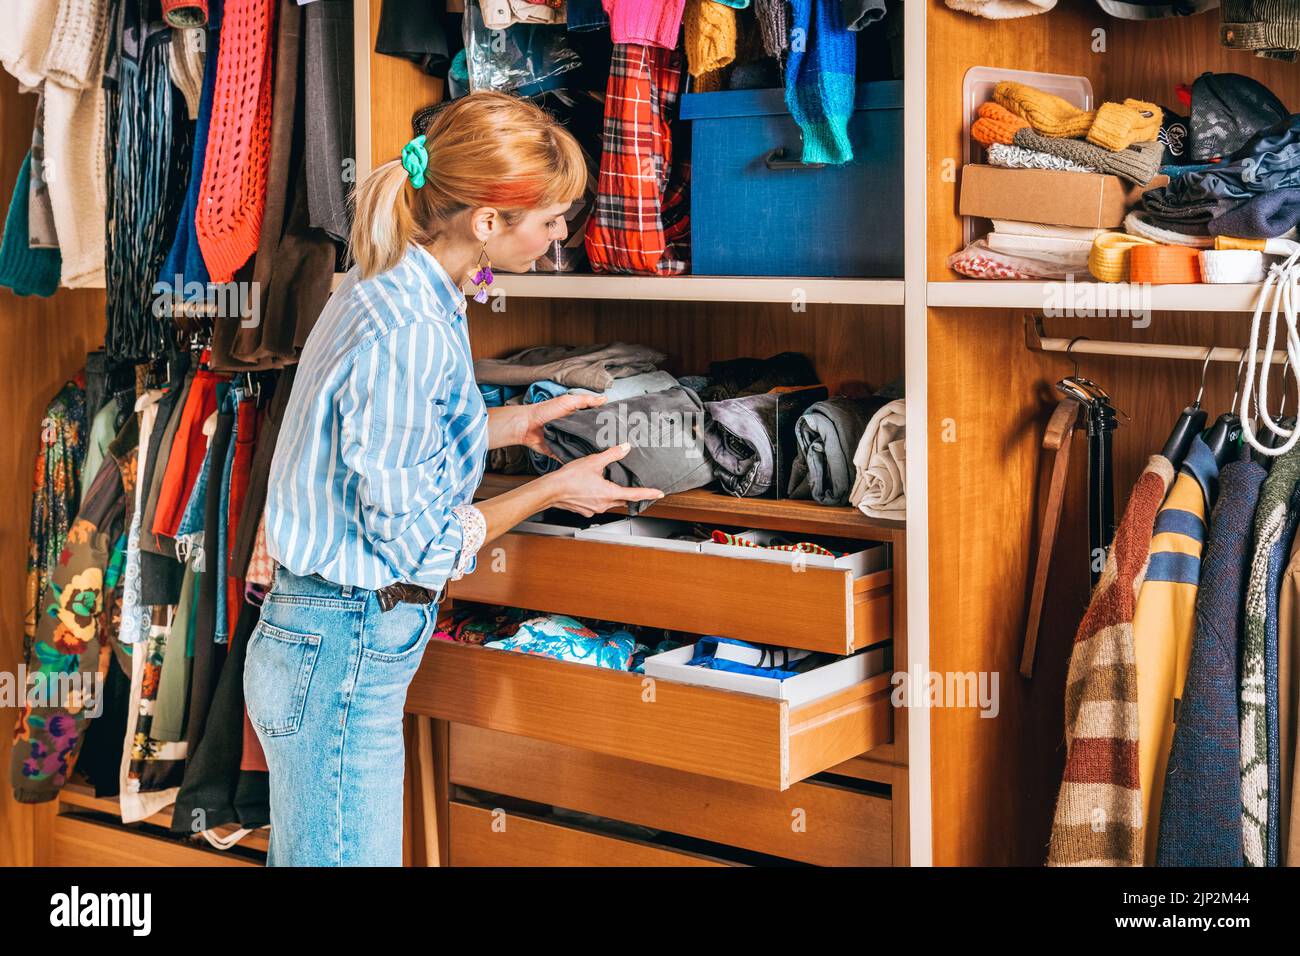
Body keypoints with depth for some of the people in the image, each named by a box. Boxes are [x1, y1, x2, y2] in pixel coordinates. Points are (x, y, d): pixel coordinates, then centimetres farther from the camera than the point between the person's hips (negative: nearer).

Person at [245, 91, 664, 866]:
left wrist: (514, 422, 16)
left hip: (323, 642, 10)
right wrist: (552, 490, -8)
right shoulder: (408, 331, -25)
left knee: (308, 856, 20)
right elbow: (411, 544, -19)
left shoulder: (392, 289, 5)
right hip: (346, 658, -10)